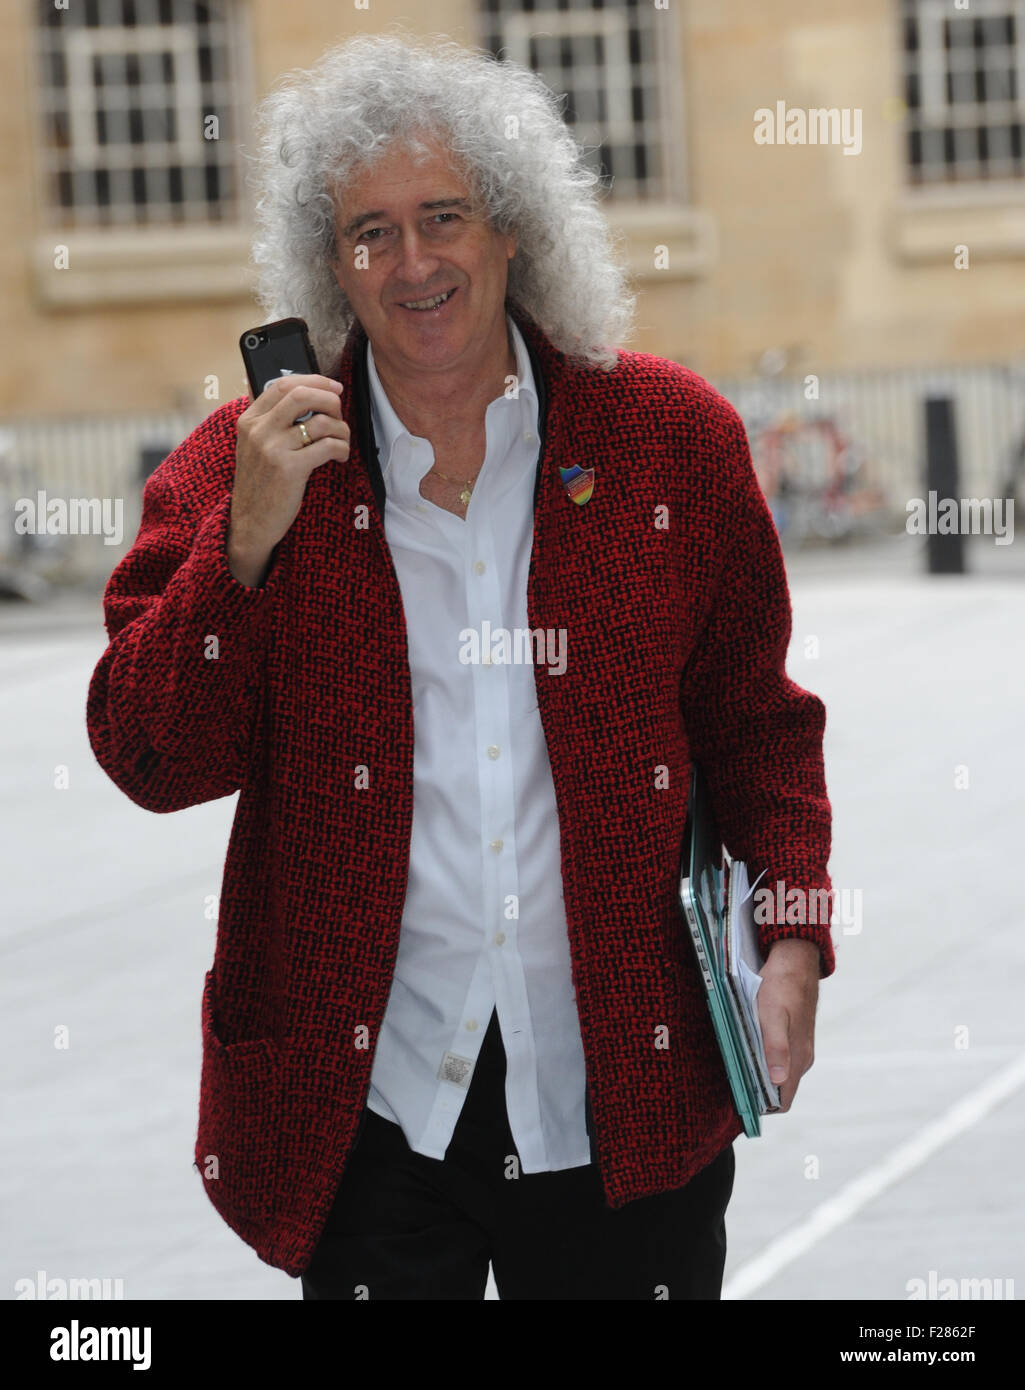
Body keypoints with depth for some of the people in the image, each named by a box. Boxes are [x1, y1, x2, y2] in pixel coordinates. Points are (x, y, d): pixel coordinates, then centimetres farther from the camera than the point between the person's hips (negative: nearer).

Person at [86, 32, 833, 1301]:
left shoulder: (672, 439, 3)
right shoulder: (241, 469, 1)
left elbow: (753, 723, 11)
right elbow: (153, 762, -4)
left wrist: (792, 939, -1)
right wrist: (247, 543, -16)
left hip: (624, 1100, 1)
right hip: (365, 1110, -1)